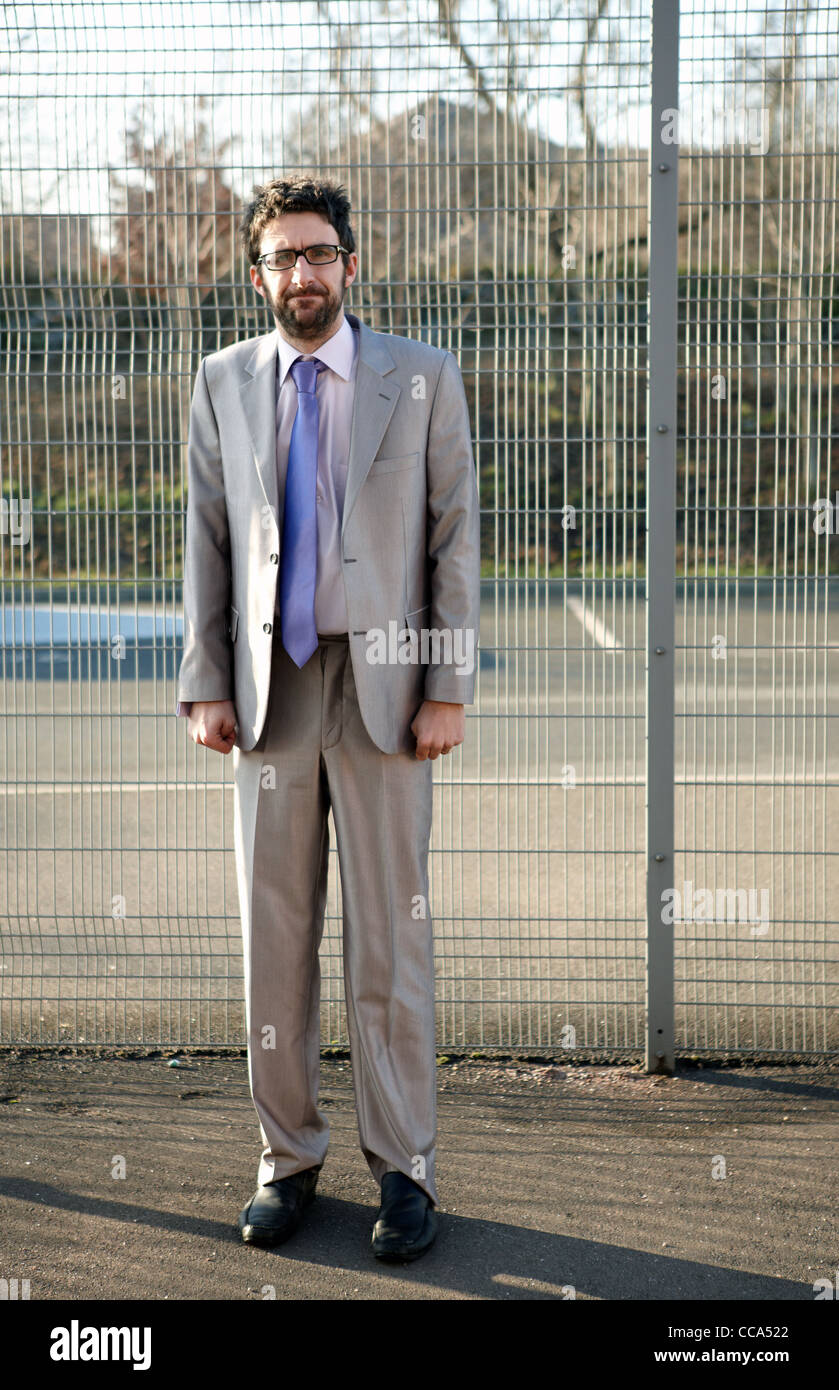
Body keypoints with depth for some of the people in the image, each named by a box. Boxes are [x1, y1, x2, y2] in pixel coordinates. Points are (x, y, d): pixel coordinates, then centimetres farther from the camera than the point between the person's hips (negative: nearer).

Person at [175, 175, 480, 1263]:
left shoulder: (422, 378, 3)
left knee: (391, 939, 1)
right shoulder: (223, 382, 9)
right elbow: (207, 542, 10)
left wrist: (450, 686, -6)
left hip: (383, 686, -2)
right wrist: (205, 683, 2)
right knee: (274, 936, 6)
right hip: (268, 686, 2)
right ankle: (289, 1158, 20)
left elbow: (455, 537, 1)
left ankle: (405, 1170, 13)